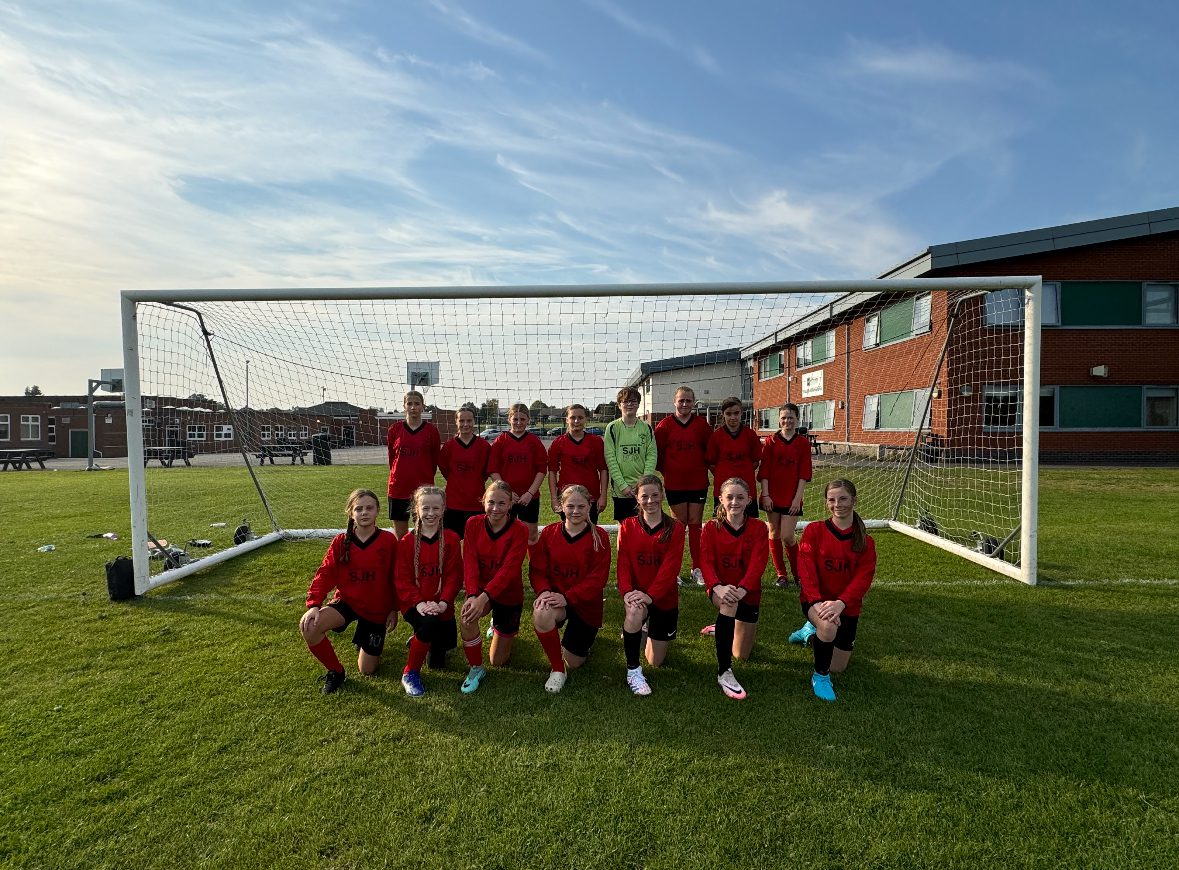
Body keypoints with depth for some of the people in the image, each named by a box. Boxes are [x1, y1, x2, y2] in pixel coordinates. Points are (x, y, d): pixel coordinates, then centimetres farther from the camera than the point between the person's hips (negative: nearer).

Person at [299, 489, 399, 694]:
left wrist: (394, 609, -1)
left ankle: (362, 637, 39)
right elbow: (325, 574, -10)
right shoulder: (340, 541, -6)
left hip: (377, 609, -1)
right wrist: (314, 605, -24)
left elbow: (396, 578, -4)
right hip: (346, 601, 1)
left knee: (367, 670, 4)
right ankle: (335, 671, -2)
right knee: (309, 627, -30)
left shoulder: (388, 541, -12)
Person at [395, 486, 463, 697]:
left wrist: (443, 602, -20)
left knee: (438, 658, 5)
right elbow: (402, 579, -7)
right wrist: (418, 603, -21)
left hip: (442, 606, 2)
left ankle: (421, 639, 41)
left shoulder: (451, 539, -3)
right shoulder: (407, 542, -3)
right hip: (415, 604, -2)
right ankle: (410, 674, -12)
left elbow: (455, 575, -6)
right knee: (429, 622, -34)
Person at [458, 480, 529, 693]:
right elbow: (470, 562, -17)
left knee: (499, 661, 7)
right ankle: (476, 668, -9)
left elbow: (509, 569, -27)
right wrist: (472, 595, -33)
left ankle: (499, 627, 41)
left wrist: (484, 597, -39)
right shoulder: (473, 524, -10)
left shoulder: (519, 530, -19)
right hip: (480, 589, 1)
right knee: (466, 615, -35)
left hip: (508, 595, -1)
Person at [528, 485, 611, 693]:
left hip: (585, 604, -1)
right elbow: (537, 569, -3)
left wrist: (567, 597, -25)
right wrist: (544, 591, -24)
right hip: (555, 598, 1)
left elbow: (598, 578, -15)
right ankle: (557, 669, -11)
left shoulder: (599, 537, -10)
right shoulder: (549, 533, -3)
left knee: (574, 662, 6)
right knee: (541, 613, -35)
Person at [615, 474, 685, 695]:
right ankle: (633, 670, -14)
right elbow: (623, 563, -9)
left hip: (664, 598, 1)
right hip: (636, 593, 0)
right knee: (635, 612, -38)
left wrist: (650, 595, -28)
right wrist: (627, 591, -27)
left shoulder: (675, 528, -7)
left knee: (656, 662, 7)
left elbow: (671, 566, -16)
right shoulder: (627, 526, -2)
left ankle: (650, 631, 42)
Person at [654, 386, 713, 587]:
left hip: (698, 482, 1)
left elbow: (710, 451, 10)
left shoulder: (702, 425, 3)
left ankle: (697, 569, 15)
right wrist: (664, 472, 2)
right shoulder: (665, 425, -1)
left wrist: (706, 469, 4)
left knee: (695, 524, 7)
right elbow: (657, 452, 2)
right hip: (674, 483, -1)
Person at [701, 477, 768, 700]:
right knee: (729, 604, -39)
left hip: (749, 593, 2)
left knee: (742, 655, 9)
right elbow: (707, 562, -17)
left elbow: (758, 563, -20)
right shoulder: (711, 528, -6)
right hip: (719, 589, -2)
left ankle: (724, 628, 44)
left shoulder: (758, 528, -7)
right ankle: (724, 672, -29)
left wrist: (741, 589, -38)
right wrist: (717, 587, -38)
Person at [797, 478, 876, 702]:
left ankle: (814, 633, 40)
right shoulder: (814, 530, -7)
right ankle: (820, 676, -9)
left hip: (847, 607, 3)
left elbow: (863, 578, -14)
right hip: (816, 601, -3)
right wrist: (817, 602, -30)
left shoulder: (865, 542, -2)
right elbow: (806, 570, -15)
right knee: (829, 627, -37)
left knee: (838, 668, 9)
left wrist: (840, 603, -31)